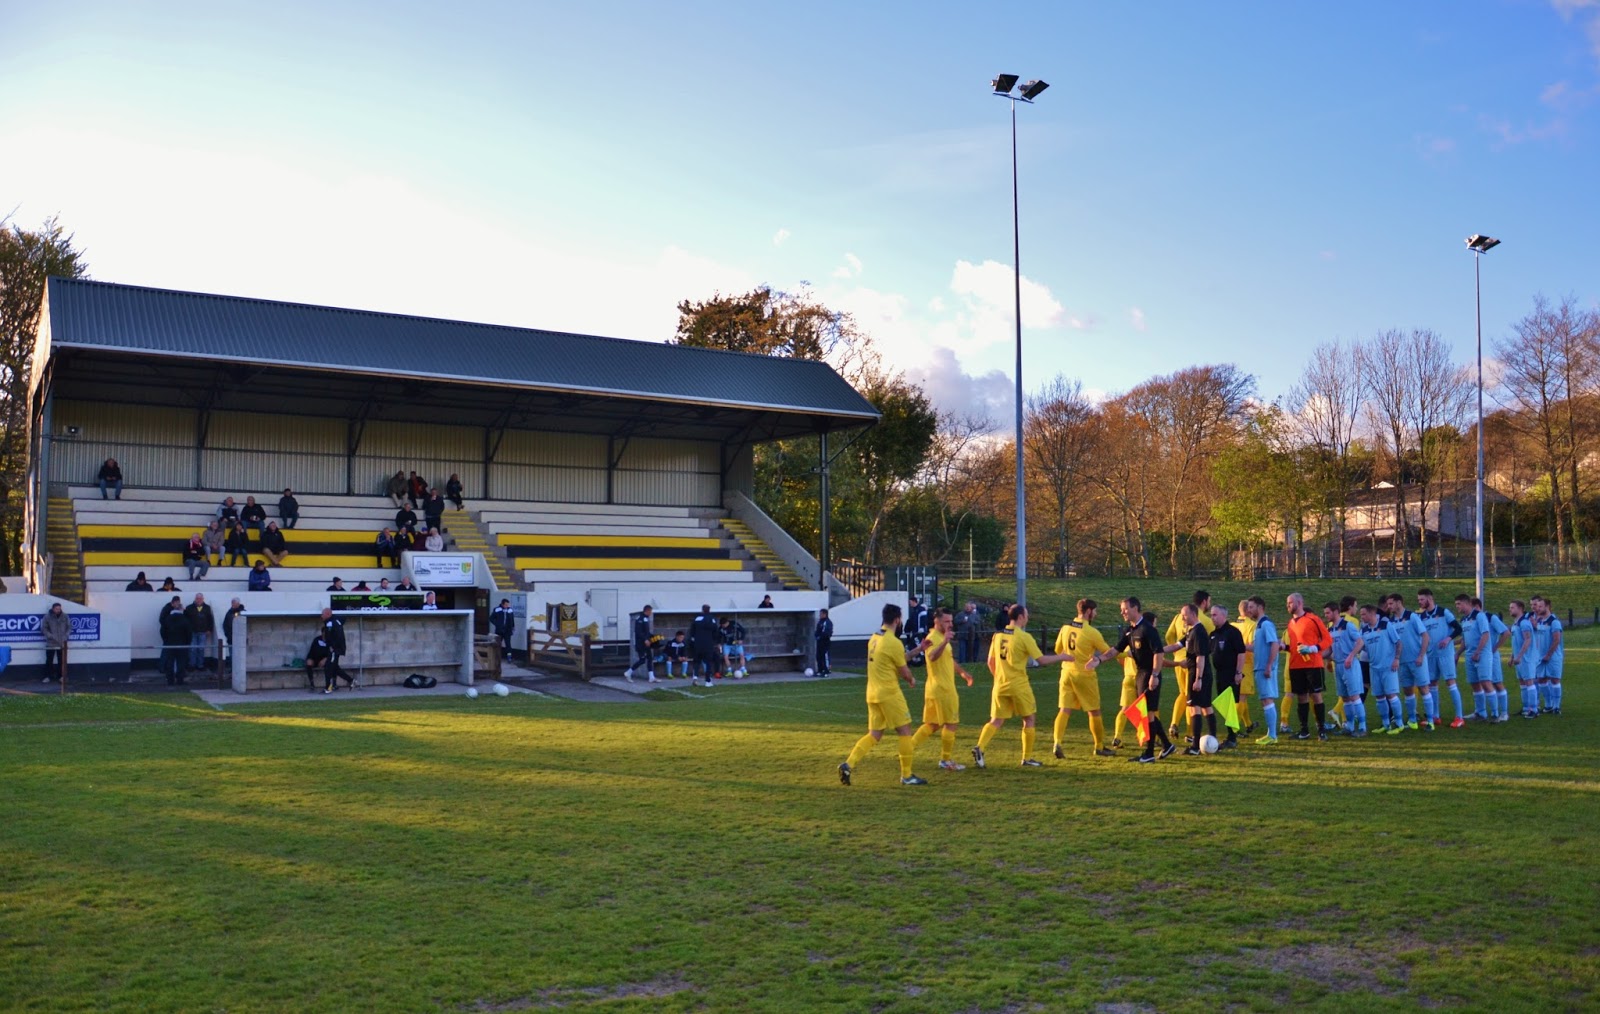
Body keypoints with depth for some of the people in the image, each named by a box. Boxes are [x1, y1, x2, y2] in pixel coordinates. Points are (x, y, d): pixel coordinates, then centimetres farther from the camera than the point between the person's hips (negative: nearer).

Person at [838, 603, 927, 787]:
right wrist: (911, 680, 17)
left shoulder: (874, 639, 10)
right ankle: (906, 775, 9)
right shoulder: (894, 642, -16)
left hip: (872, 693, 8)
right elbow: (904, 672, -6)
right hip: (889, 693, -8)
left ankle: (848, 764, -3)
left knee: (874, 735, 11)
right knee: (904, 731, 4)